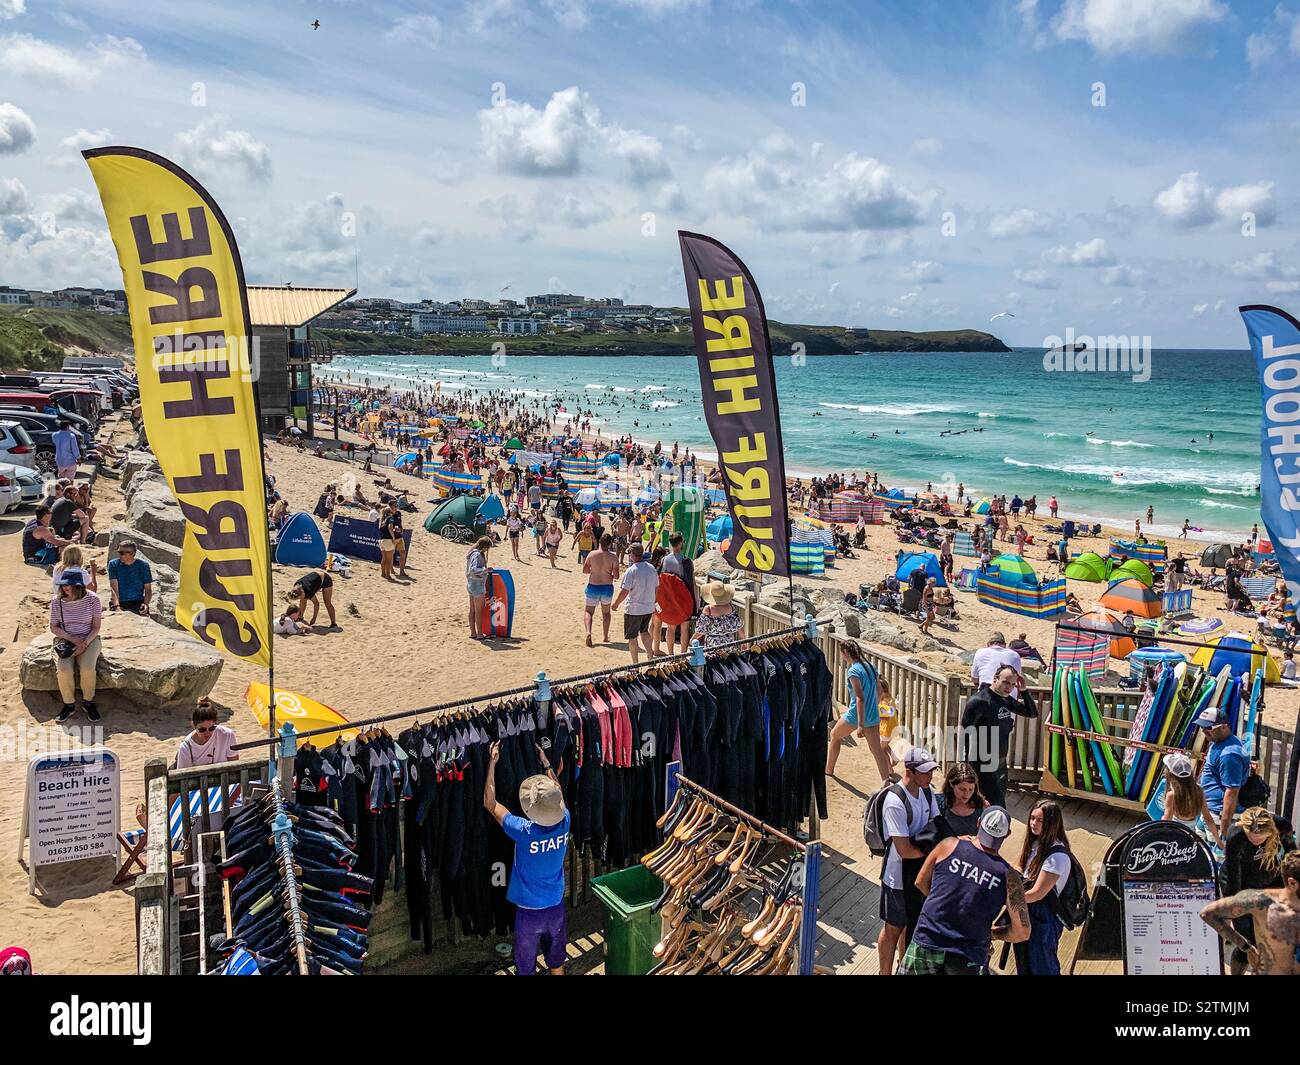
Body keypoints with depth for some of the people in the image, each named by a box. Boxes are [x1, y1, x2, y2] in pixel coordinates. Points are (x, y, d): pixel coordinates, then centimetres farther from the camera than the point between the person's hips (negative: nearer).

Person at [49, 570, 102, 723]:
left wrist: (85, 644, -17)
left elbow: (96, 627, -3)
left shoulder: (92, 599, -7)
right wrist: (71, 638, -13)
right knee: (64, 670, -27)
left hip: (88, 639, -1)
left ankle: (88, 703, -4)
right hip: (64, 640, 1)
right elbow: (53, 627, 3)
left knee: (87, 668, -28)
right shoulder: (57, 601, -2)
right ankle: (69, 705, -4)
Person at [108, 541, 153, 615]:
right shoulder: (113, 564, 4)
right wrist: (117, 606, -21)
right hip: (119, 603, 0)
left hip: (138, 604, 0)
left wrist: (146, 604, -15)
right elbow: (114, 588, -6)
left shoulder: (143, 565, 4)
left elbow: (148, 589, 4)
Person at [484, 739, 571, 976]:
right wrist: (546, 763, 13)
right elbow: (557, 795, 6)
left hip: (529, 911, -3)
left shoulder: (523, 831, -28)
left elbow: (490, 803, -16)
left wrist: (492, 763, -13)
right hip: (557, 908, 3)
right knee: (557, 964, 24)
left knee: (526, 969, 18)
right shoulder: (564, 822, -17)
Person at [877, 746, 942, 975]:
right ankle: (885, 973, 27)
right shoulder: (895, 802, -29)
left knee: (913, 923, 23)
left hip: (921, 871, 7)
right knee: (894, 929, 9)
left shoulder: (926, 792, -4)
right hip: (899, 876, -7)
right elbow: (904, 850, -28)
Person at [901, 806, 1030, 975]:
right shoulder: (1009, 877, -5)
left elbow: (921, 882, 9)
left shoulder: (950, 845, -3)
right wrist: (990, 933, 12)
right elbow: (1022, 932, -4)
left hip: (926, 943, 1)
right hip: (968, 961, -1)